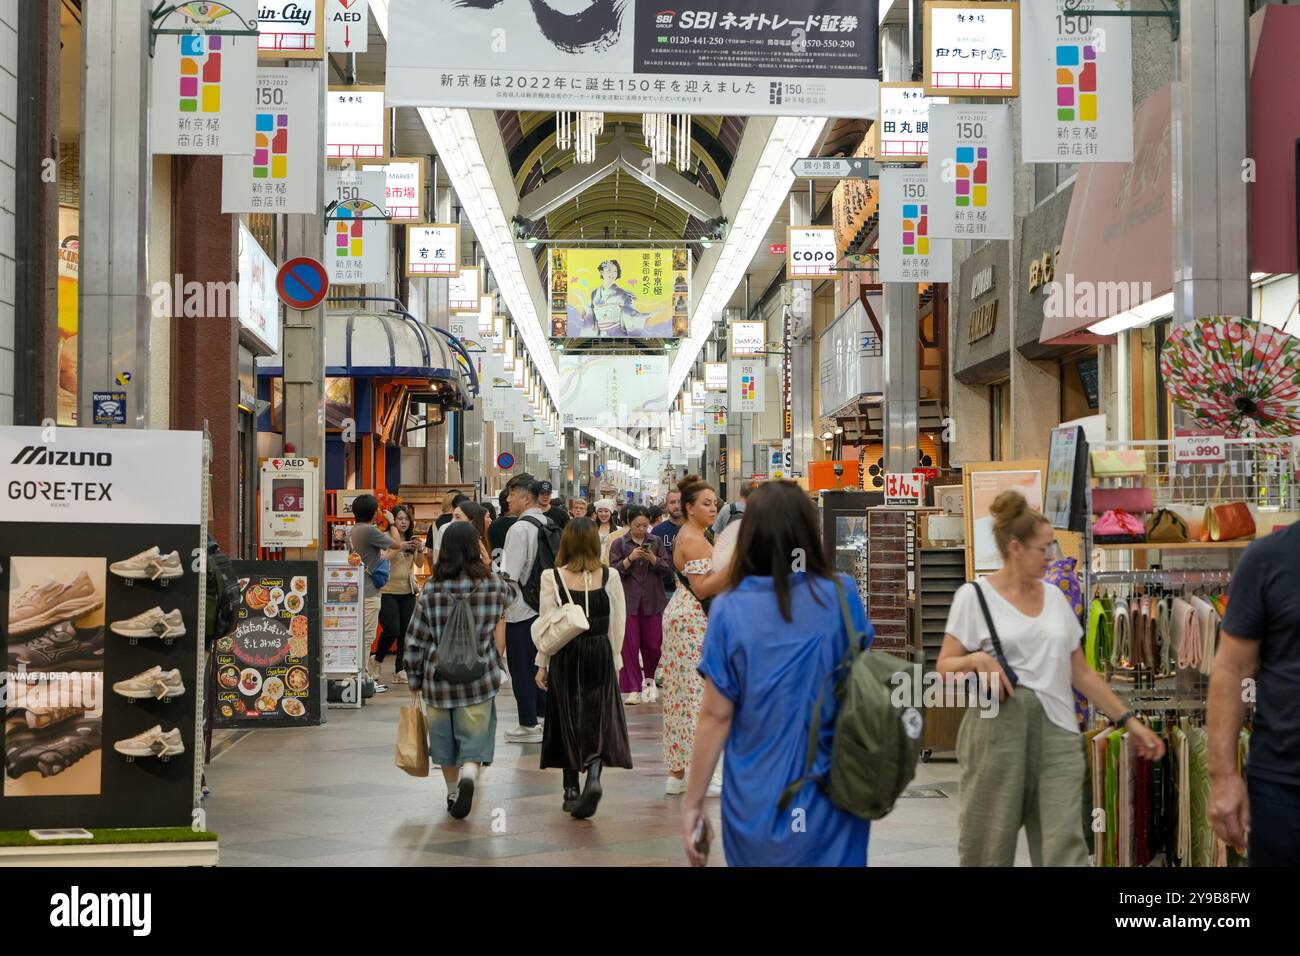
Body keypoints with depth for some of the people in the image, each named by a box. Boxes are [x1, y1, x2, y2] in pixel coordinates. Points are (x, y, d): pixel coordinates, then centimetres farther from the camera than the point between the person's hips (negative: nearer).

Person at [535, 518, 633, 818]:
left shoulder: (551, 577, -8)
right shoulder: (610, 577, -6)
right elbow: (618, 625, -1)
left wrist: (542, 664, 4)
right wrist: (613, 659, 11)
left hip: (565, 657, 0)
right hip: (601, 655, 0)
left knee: (568, 721, 13)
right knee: (599, 721, 7)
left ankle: (571, 790, 19)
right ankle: (594, 777, -15)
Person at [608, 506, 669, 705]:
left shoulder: (656, 542, 8)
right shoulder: (619, 544, 2)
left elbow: (666, 567, 3)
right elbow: (614, 571, -3)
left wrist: (653, 559, -15)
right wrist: (630, 558, -17)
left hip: (652, 600, 2)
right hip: (628, 600, -2)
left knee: (653, 644, 4)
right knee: (629, 645, -3)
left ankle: (649, 679, 30)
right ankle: (632, 689, 4)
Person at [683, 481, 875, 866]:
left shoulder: (729, 610, -10)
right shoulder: (842, 595, -5)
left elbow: (716, 716, -9)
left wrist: (693, 801, -1)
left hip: (758, 804, -1)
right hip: (831, 800, 1)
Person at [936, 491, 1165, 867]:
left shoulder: (1055, 597, 14)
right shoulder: (974, 596, -1)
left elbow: (1081, 673, 18)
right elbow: (944, 667, -2)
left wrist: (1129, 720, 13)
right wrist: (975, 660, -22)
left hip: (1056, 730, 4)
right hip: (997, 727, -4)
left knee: (1065, 847, -5)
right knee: (988, 843, 2)